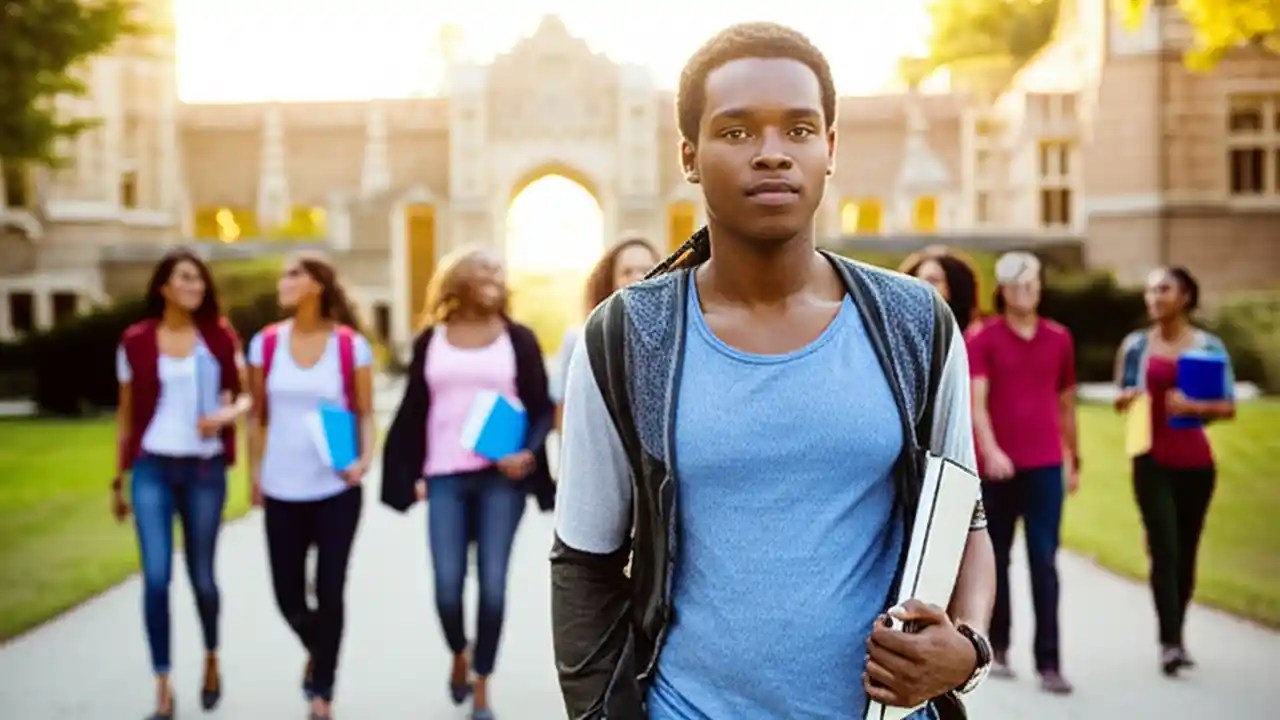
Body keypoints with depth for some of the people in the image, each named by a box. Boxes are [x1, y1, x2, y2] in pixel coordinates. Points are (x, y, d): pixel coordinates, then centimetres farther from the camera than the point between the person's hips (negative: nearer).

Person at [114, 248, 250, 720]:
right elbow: (126, 414, 8)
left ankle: (211, 660, 36)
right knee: (156, 577, -9)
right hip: (152, 469, 0)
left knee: (201, 576, 9)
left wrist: (227, 415, -15)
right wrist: (118, 479, 10)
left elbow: (246, 395, 7)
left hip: (205, 470, 1)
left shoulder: (219, 336, 2)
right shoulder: (135, 341, 1)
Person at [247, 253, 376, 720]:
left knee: (330, 591, 1)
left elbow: (365, 414, 0)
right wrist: (255, 473, 5)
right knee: (287, 594, 8)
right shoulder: (265, 343, 1)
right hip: (282, 490, 2)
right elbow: (259, 416, 8)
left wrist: (364, 461, -16)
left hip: (336, 489, -2)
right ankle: (316, 652, 41)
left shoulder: (351, 345, -5)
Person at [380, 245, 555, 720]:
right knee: (447, 586, -3)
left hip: (501, 476, -1)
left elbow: (543, 407, 4)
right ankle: (459, 656, 29)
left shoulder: (518, 338, 4)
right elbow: (414, 410, 11)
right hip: (445, 477, 1)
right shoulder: (430, 340, 9)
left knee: (493, 585, -2)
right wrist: (414, 474, 5)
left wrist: (529, 453, -14)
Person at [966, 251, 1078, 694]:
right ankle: (998, 647, 26)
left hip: (1045, 466, 1)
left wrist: (1074, 460, 21)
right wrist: (990, 450, -26)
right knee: (998, 558, 11)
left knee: (1044, 563, -5)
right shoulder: (983, 339, -1)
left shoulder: (1059, 338, 10)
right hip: (997, 466, -1)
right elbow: (977, 401, -12)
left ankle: (1049, 663, -4)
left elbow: (1066, 404, 17)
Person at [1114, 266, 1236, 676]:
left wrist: (1195, 406, -17)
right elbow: (1121, 399, 11)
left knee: (1186, 554, 8)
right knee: (1165, 550, -11)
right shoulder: (1136, 345, 2)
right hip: (1152, 462, -1)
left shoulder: (1209, 346, 1)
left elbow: (1229, 407, 1)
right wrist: (1125, 398, -12)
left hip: (1196, 463, 1)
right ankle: (1170, 643, -12)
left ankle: (1175, 636, 20)